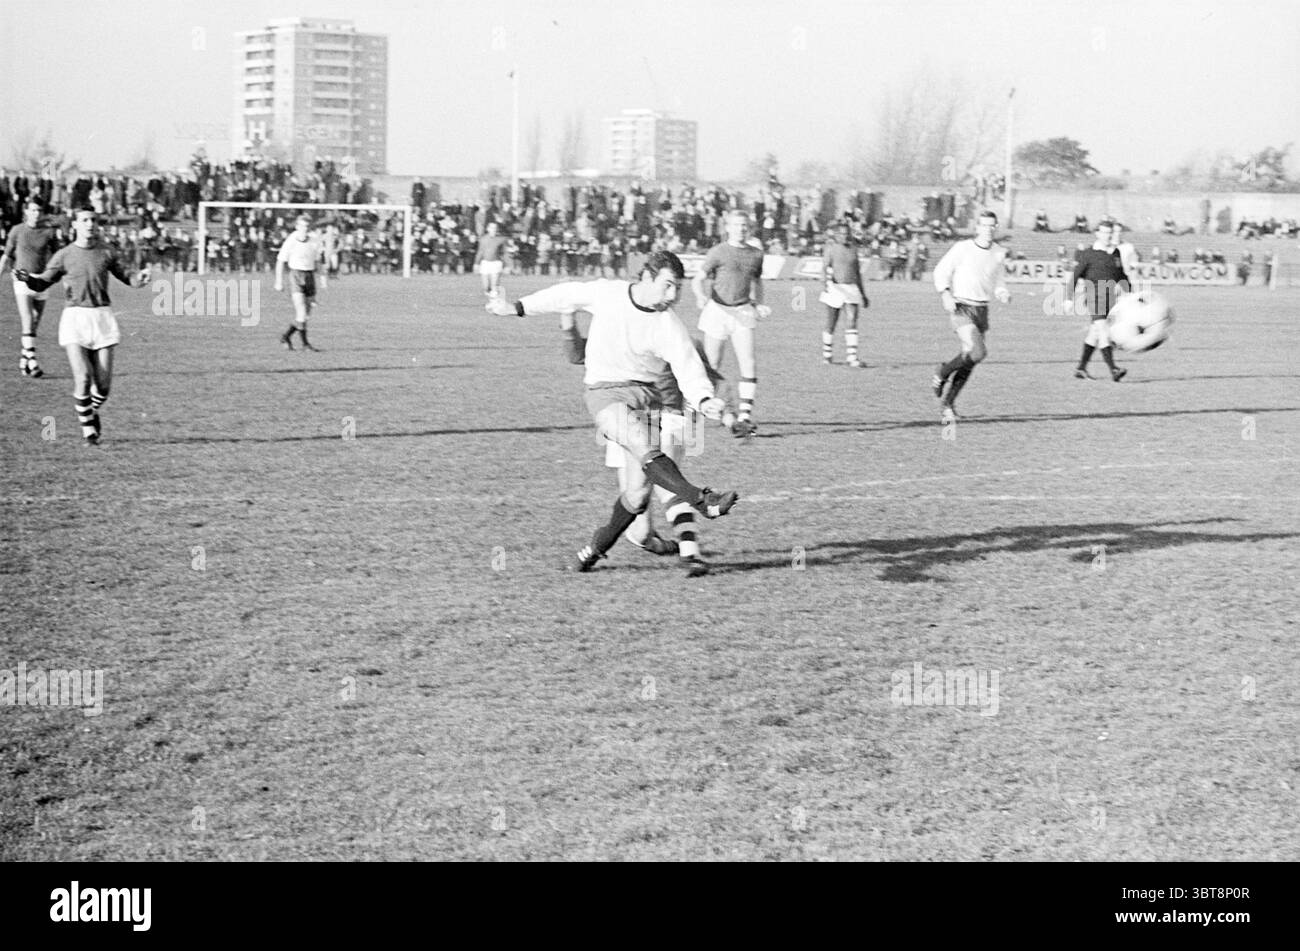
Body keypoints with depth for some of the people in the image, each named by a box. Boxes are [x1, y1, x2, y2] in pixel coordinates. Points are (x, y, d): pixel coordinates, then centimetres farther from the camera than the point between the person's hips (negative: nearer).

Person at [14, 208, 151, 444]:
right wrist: (27, 278, -15)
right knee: (82, 378, -14)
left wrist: (139, 278, -10)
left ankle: (94, 412, 31)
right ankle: (87, 428, 3)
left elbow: (125, 276, 13)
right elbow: (42, 283, 6)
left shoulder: (106, 252, 5)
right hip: (74, 317, -2)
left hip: (102, 317, 2)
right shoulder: (64, 255, 1)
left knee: (103, 382, -2)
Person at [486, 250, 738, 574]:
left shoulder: (668, 326, -8)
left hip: (645, 393, 2)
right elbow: (567, 295, 13)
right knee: (644, 447, -30)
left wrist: (704, 401, -34)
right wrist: (518, 307, 20)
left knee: (639, 489, -6)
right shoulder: (606, 293, -5)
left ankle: (597, 547, 14)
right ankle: (702, 501, -40)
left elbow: (689, 371, -14)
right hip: (605, 392, -2)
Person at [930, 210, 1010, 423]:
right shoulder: (962, 248, -8)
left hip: (982, 309, 5)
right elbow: (941, 271, -2)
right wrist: (945, 294, -17)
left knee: (969, 361, 3)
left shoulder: (998, 253, 7)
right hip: (961, 307, -5)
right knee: (978, 352, -22)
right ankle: (943, 373, 2)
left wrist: (1003, 294, -5)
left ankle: (946, 403, 15)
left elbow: (998, 282, 17)